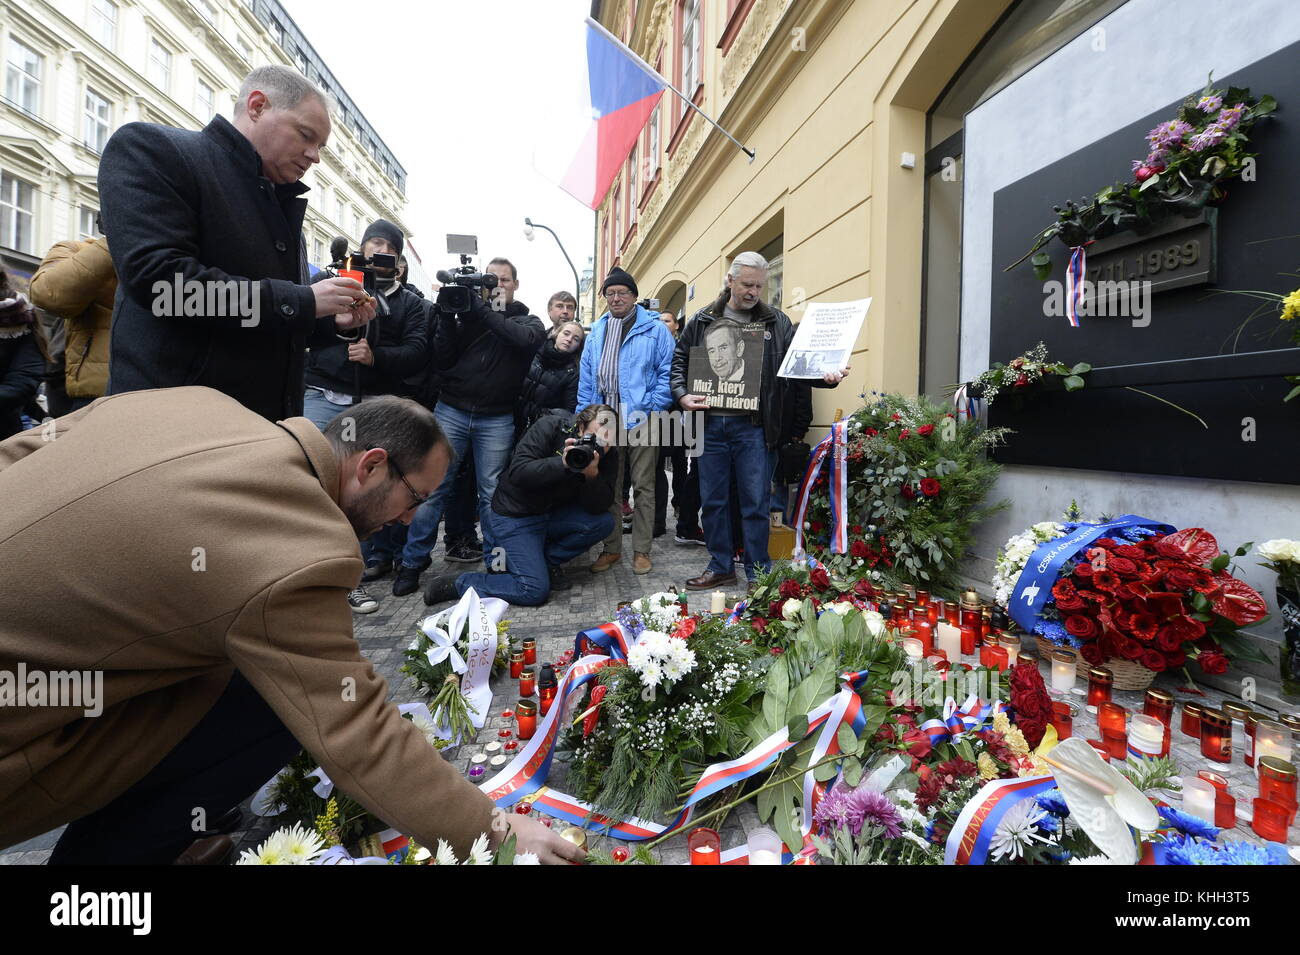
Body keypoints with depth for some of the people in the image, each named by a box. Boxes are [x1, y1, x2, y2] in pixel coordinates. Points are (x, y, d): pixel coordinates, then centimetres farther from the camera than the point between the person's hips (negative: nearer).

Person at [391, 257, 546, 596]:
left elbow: (528, 338, -15)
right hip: (451, 411, 1)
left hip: (497, 421, -1)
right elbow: (441, 360, 3)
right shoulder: (466, 310, 11)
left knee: (491, 492, 5)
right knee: (432, 485, 1)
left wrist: (485, 312, -17)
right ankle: (413, 561, 11)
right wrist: (446, 316, -8)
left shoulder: (526, 319, 11)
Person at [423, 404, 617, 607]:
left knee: (604, 521, -18)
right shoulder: (551, 427, -19)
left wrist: (592, 474, -33)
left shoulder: (608, 454, -8)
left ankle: (548, 560, 3)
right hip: (515, 516, -5)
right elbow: (517, 472, -28)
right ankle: (454, 584, 1)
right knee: (535, 590, -17)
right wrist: (563, 463, -38)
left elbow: (598, 507, -15)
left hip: (553, 514, 6)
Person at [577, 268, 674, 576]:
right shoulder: (598, 331, 15)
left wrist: (652, 407, -13)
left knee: (643, 487, 4)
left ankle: (641, 550, 14)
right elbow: (586, 375, 13)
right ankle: (611, 548, 21)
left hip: (641, 420, -4)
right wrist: (586, 414, 4)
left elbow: (668, 372, -4)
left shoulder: (655, 329, 1)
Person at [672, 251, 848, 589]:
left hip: (754, 426, -2)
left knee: (756, 504, 2)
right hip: (710, 424, 2)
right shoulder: (703, 320, 11)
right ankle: (721, 567, 26)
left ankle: (758, 575, 16)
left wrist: (825, 375, -17)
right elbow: (679, 361, 14)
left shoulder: (777, 322, 8)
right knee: (713, 500, 10)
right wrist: (682, 395, -2)